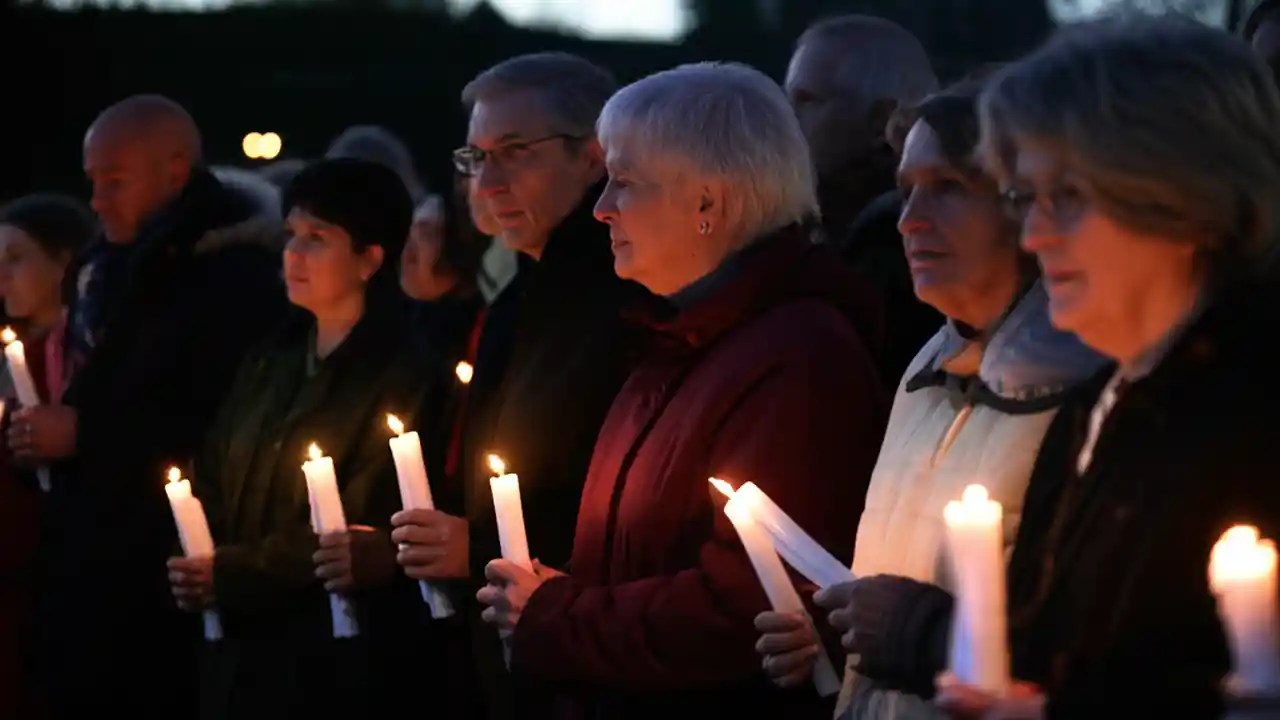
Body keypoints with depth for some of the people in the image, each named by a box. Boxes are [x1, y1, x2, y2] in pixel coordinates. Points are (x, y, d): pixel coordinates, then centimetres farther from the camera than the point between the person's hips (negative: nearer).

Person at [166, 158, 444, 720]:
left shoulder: (403, 378, -10)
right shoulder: (269, 363, 14)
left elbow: (360, 529, -15)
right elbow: (211, 486, 11)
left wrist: (231, 575, -14)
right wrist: (198, 568, -9)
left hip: (337, 664, -7)